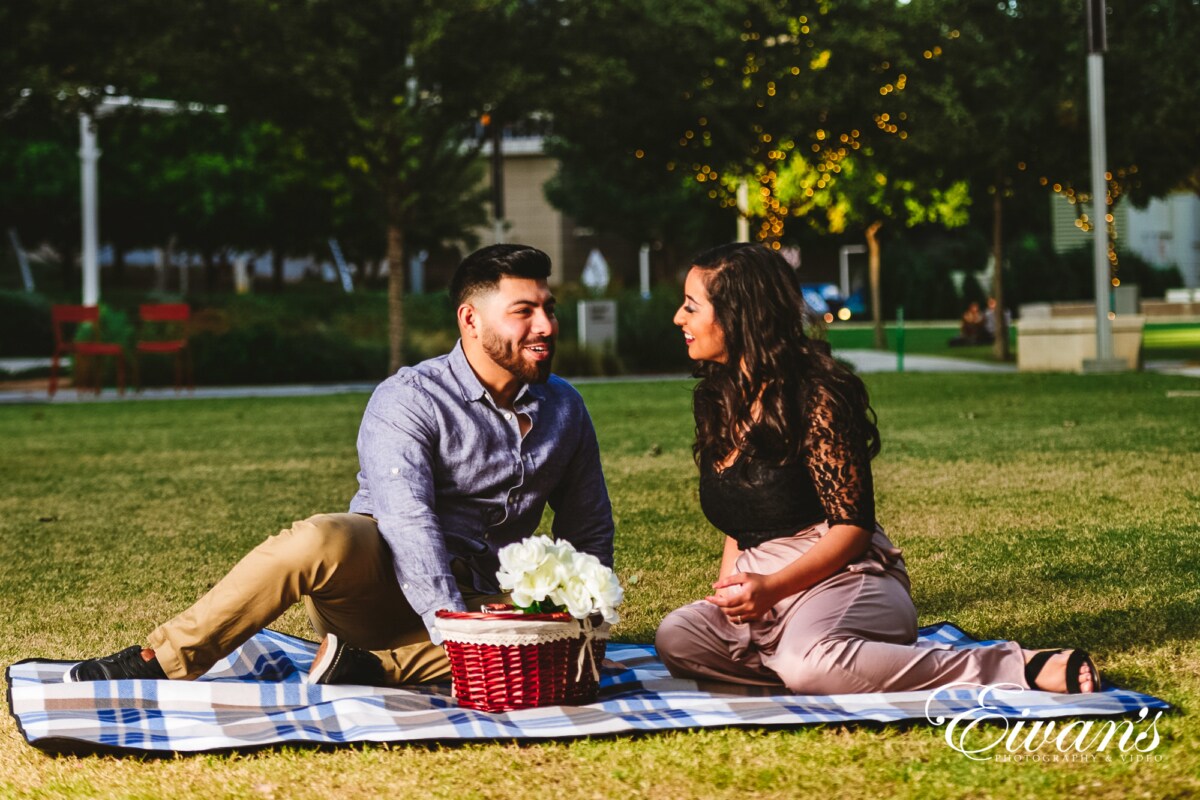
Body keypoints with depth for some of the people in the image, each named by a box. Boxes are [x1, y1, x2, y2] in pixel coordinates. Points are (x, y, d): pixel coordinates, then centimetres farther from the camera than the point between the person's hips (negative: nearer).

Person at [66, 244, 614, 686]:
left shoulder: (565, 409, 10)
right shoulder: (409, 400, -9)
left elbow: (590, 530, 20)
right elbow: (408, 521, -23)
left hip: (476, 602, 4)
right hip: (379, 576, -4)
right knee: (320, 539, -39)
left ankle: (373, 666, -30)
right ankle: (162, 665, -29)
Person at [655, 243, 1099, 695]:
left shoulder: (815, 396, -10)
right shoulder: (715, 402, 13)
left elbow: (852, 526, -12)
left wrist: (772, 586, -22)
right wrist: (730, 589, 4)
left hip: (842, 579, -7)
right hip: (761, 592, 7)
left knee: (810, 665, -39)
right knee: (676, 637, -21)